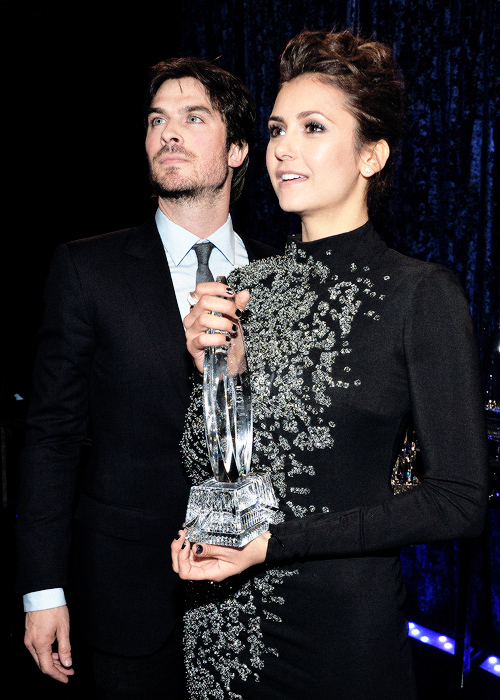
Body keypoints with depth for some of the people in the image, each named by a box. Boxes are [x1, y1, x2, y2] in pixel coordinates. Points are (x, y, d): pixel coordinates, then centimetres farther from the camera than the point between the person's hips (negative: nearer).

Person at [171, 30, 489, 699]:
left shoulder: (422, 294, -12)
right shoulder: (245, 283, 2)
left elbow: (460, 499, -14)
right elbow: (203, 465, 5)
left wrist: (273, 542, -17)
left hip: (345, 624, -4)